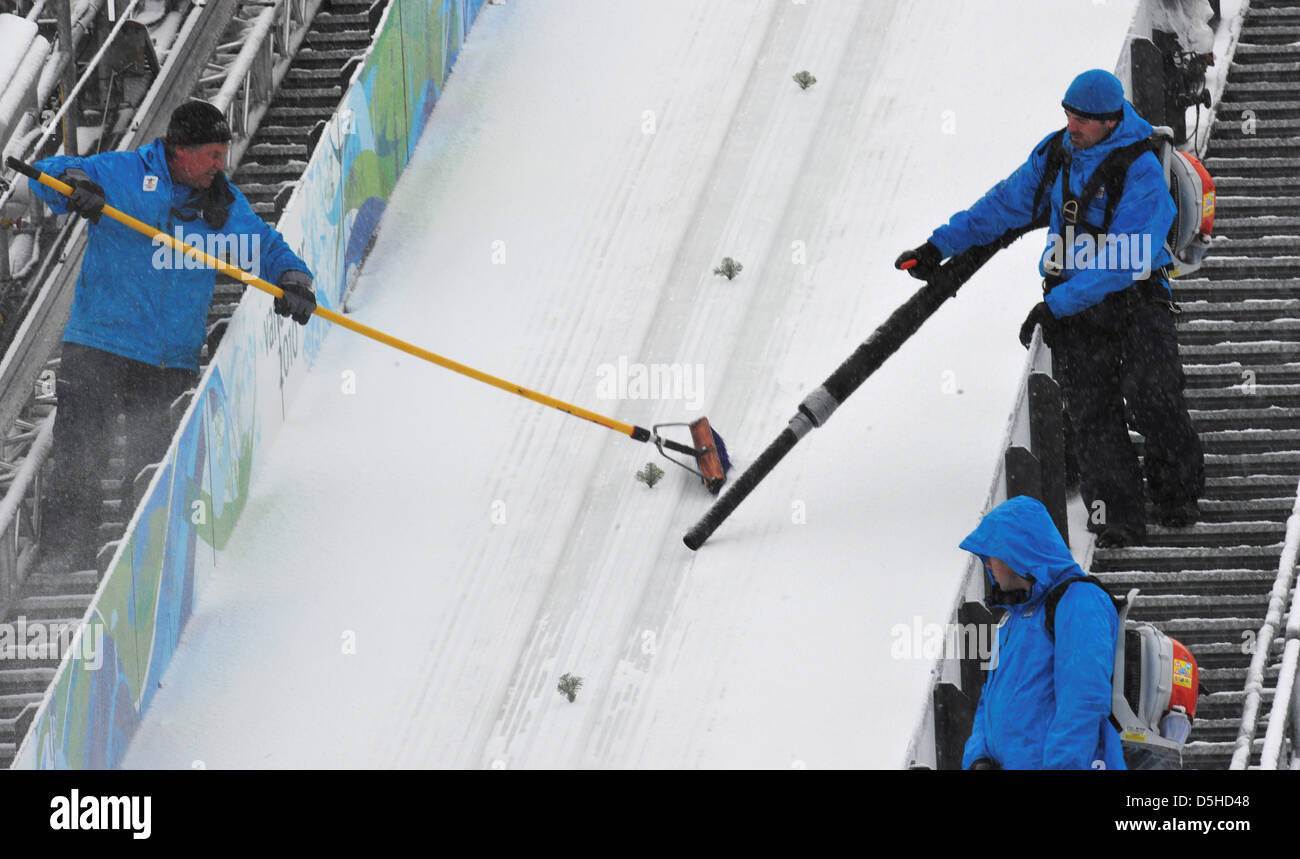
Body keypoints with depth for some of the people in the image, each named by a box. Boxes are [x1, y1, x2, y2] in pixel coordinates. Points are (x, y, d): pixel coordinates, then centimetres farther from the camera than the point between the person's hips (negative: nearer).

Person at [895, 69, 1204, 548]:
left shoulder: (1141, 171, -16)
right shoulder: (1055, 154, 4)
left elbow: (1121, 260, -22)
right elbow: (1006, 203, 18)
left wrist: (1056, 306, -26)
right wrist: (939, 247, 16)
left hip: (1136, 298, -4)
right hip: (1070, 300, 5)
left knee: (1152, 396, -16)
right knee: (1092, 410, -7)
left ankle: (1177, 496, 6)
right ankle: (1117, 520, -9)